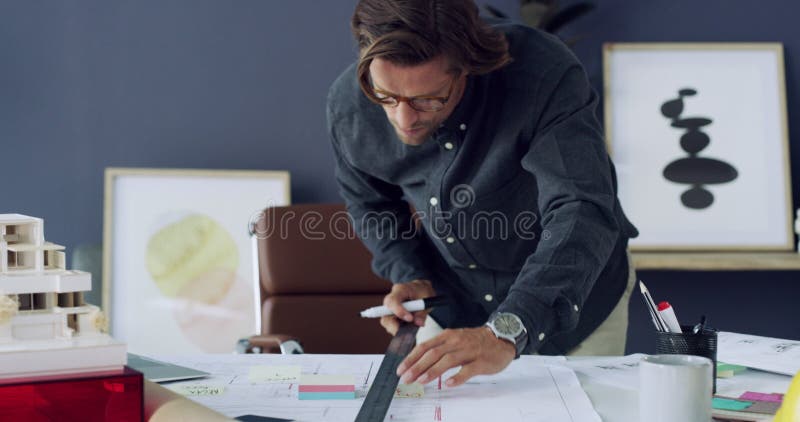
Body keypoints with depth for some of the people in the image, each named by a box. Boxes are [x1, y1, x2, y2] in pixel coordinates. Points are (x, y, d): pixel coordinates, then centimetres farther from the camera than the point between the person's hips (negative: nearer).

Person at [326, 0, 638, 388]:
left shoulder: (545, 74, -35)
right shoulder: (347, 105, -20)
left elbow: (580, 214, -44)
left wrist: (506, 333, -56)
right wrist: (411, 277, -16)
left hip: (573, 298, -3)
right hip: (453, 304, 3)